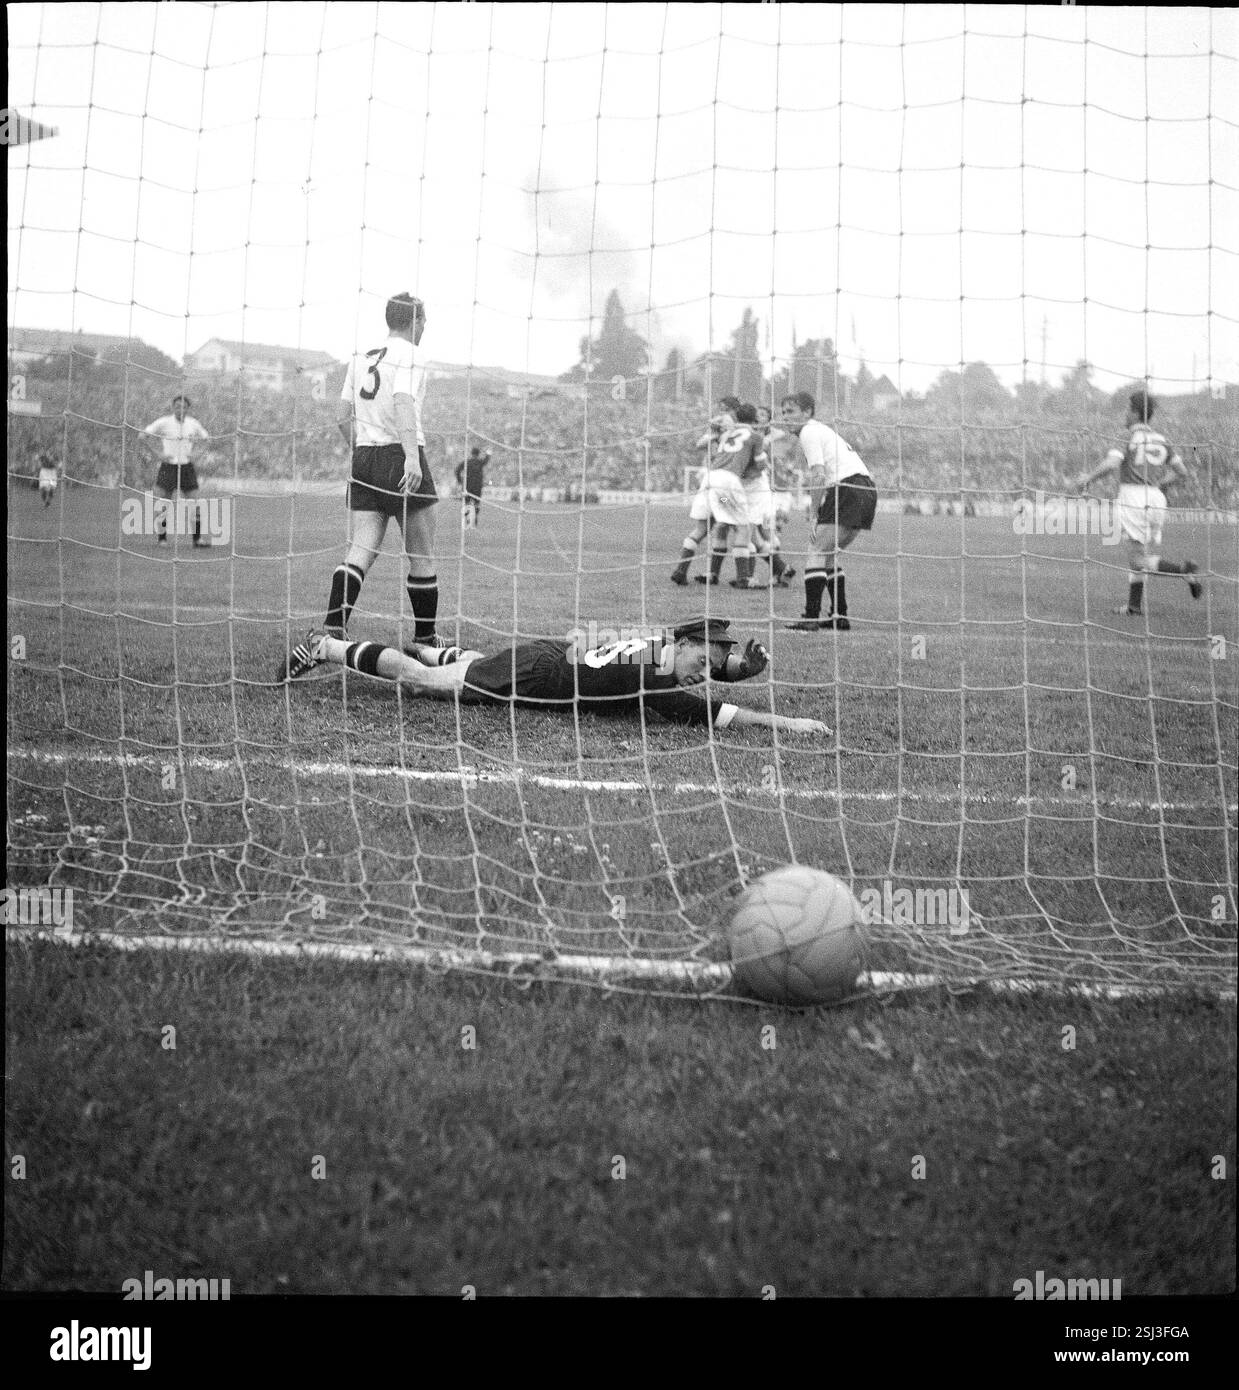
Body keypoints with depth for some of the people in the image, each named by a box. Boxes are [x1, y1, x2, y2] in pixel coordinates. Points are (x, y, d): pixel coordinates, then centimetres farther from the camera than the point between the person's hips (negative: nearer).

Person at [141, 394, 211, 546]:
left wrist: (192, 450, 7)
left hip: (187, 467, 3)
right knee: (165, 504, -3)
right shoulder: (164, 422, -7)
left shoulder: (193, 424, 4)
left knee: (194, 504, -1)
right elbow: (144, 436, -7)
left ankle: (198, 537, 7)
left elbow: (206, 438, 20)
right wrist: (156, 454, -11)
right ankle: (162, 538, 8)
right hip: (168, 466, -3)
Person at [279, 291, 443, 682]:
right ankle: (425, 642, 14)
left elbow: (344, 418, 15)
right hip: (401, 460, -6)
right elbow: (403, 403, -22)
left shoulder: (360, 357, 15)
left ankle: (331, 632, -22)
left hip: (364, 460, 6)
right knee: (422, 559, 6)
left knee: (360, 552, -3)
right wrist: (412, 455, -32)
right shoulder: (407, 356, -6)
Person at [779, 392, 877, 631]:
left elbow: (818, 476, -14)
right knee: (831, 553, 16)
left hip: (848, 488, -10)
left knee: (816, 552, -10)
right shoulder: (821, 430, 27)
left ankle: (811, 617, -17)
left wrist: (813, 516, -12)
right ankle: (840, 616, 16)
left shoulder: (809, 433, -3)